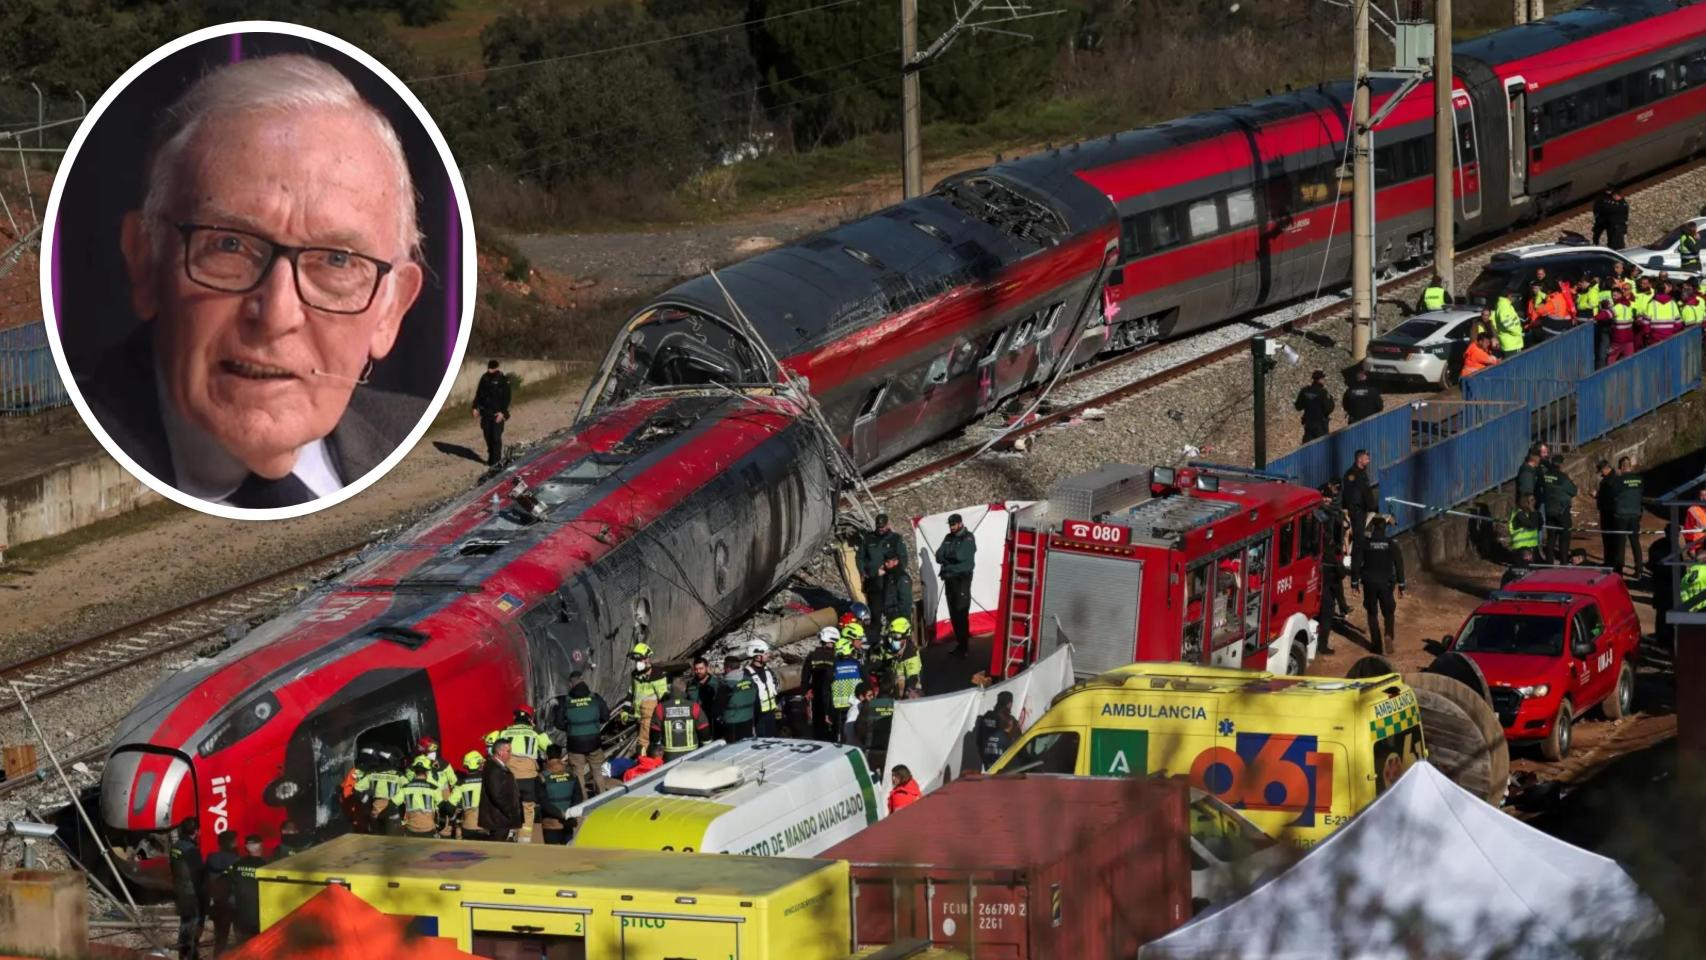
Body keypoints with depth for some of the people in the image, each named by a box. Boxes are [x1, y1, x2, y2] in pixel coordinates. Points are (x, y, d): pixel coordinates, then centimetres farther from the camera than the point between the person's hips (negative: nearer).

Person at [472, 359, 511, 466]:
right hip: (486, 412, 5)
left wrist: (502, 412, -17)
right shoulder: (485, 378, 7)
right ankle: (491, 458, 22)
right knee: (487, 435, 8)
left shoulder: (503, 380, -7)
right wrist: (476, 407, 5)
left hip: (497, 413, -5)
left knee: (496, 437, -8)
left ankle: (495, 460, -3)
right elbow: (479, 393, 14)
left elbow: (506, 397, -9)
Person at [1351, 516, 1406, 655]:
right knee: (1388, 612, 11)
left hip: (1369, 583, -1)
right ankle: (1389, 634, -17)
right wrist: (1401, 585, 2)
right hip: (1386, 583, 1)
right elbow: (1399, 565, -3)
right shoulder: (1391, 545, -2)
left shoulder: (1364, 544, -5)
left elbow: (1356, 563, -5)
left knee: (1372, 613, 10)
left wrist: (1354, 582, 2)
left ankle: (1376, 644, 6)